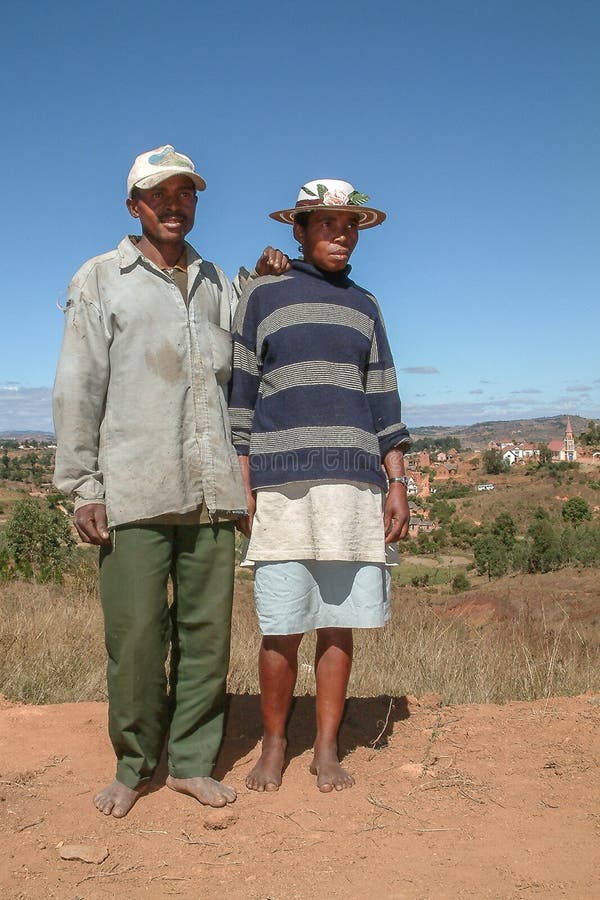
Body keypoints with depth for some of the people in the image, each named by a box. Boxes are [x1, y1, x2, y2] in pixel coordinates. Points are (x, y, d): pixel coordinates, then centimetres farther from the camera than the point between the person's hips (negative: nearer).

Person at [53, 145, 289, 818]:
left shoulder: (216, 283, 20)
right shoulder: (100, 279, 9)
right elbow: (78, 389, 3)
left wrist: (262, 284, 14)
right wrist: (82, 487, -5)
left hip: (211, 490, 4)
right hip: (133, 491, -3)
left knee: (207, 633, 5)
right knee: (135, 636, 0)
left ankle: (192, 762, 20)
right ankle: (134, 768, 19)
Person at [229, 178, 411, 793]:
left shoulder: (364, 307, 17)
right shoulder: (263, 297, 8)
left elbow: (382, 400, 15)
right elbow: (241, 396, 4)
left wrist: (397, 484, 7)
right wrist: (243, 487, -3)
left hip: (355, 485, 3)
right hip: (282, 485, -2)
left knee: (339, 622, 4)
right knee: (282, 627, -1)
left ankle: (327, 749, 19)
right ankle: (273, 747, 19)